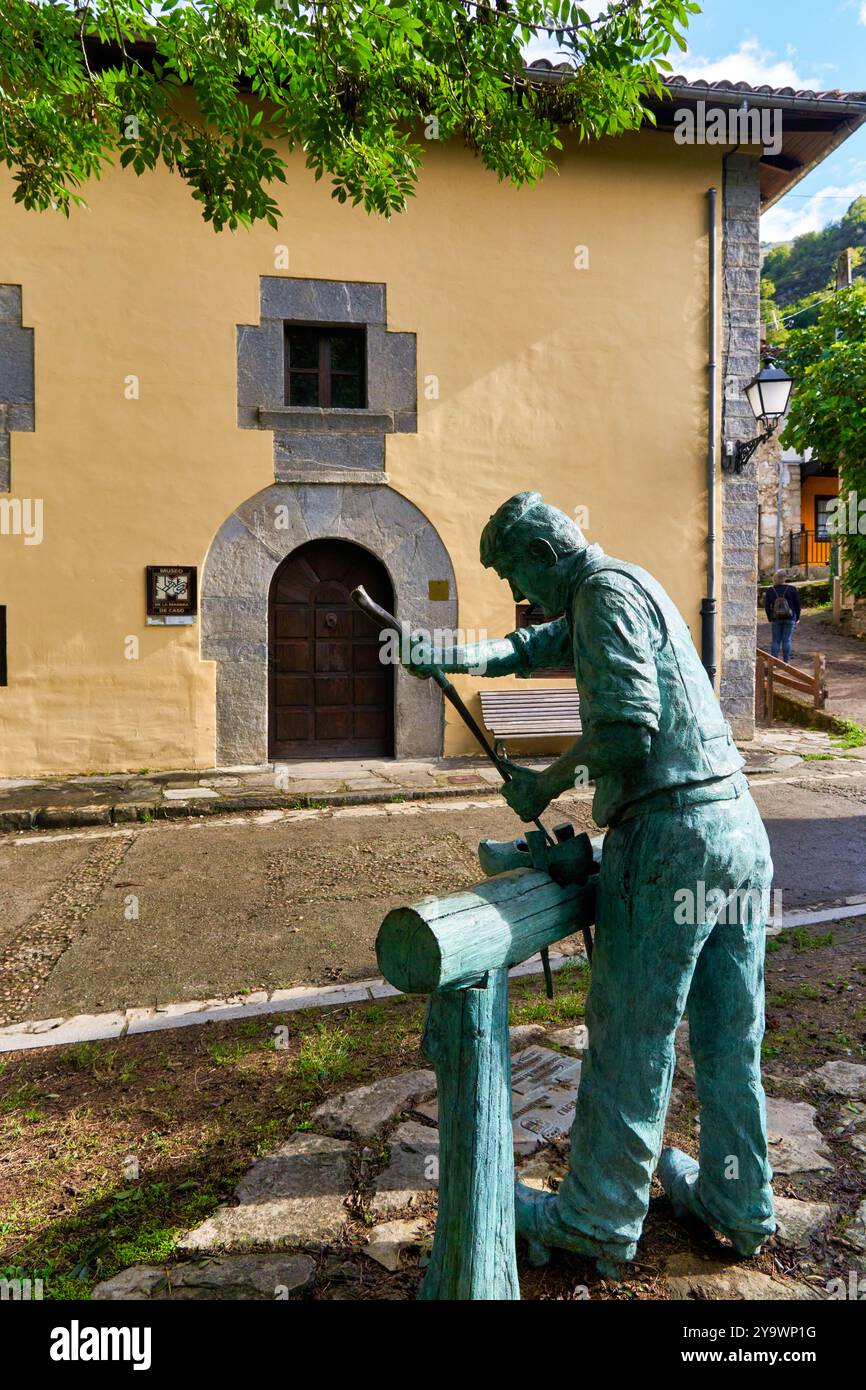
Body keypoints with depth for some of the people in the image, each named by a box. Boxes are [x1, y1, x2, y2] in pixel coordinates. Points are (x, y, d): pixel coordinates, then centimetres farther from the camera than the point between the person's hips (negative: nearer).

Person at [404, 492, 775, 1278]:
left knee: (631, 1040, 3)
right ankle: (737, 1204, 33)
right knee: (729, 1037, 18)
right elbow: (531, 649, 27)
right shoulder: (629, 591, 20)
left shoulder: (606, 590, -9)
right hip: (740, 827, 10)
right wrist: (454, 656, 11)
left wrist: (546, 783, -7)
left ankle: (598, 1223, 19)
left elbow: (629, 727, -20)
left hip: (670, 835, -10)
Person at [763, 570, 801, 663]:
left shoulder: (770, 590, -3)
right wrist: (797, 618, 10)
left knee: (776, 640, 8)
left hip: (776, 619, 1)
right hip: (790, 619, -1)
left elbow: (767, 606, -1)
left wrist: (770, 619, 10)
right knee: (787, 640, 3)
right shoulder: (792, 589, -5)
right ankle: (786, 662, 4)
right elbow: (797, 604, -1)